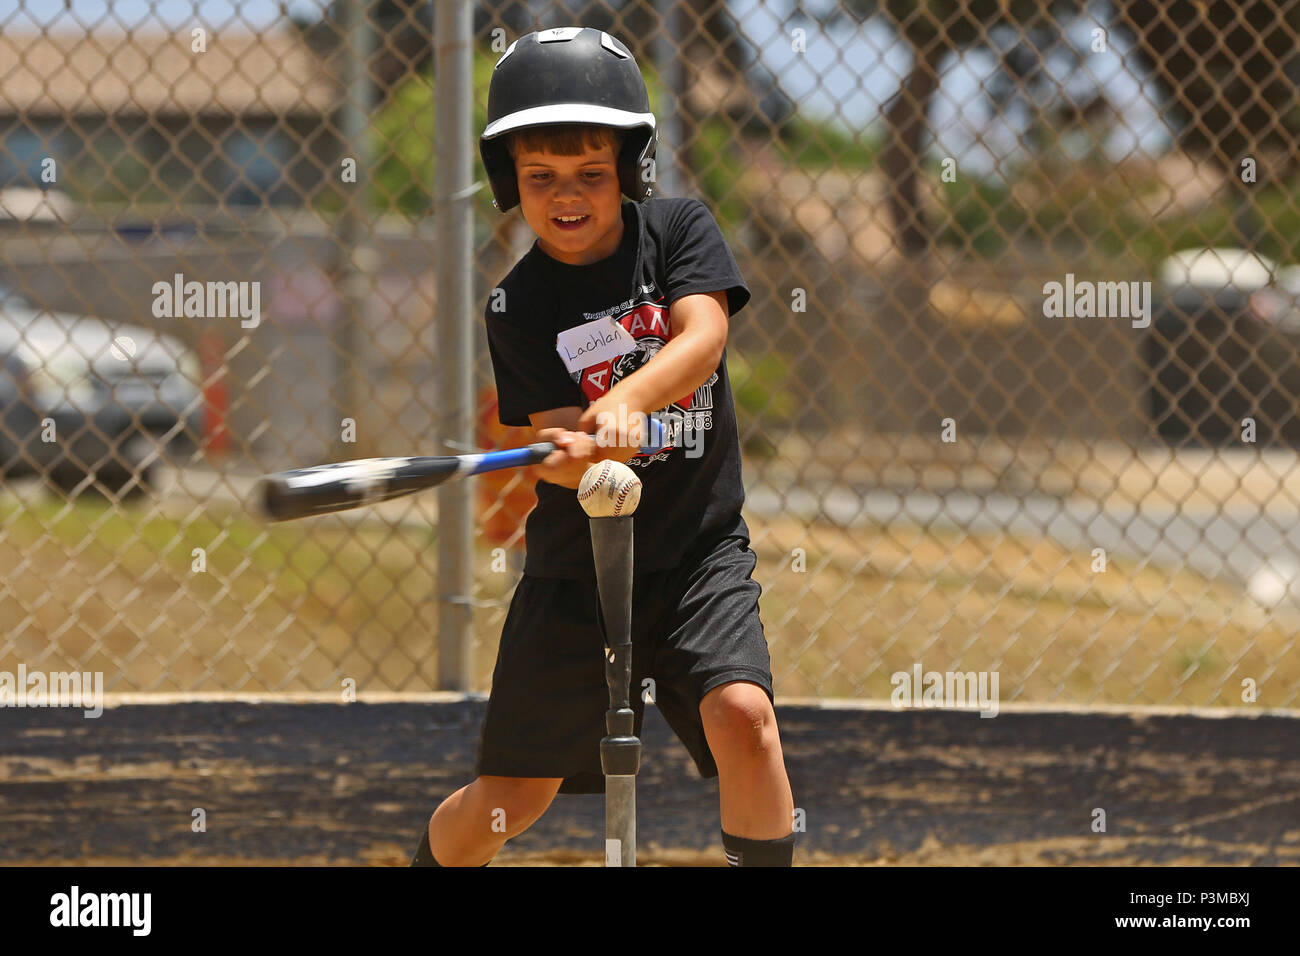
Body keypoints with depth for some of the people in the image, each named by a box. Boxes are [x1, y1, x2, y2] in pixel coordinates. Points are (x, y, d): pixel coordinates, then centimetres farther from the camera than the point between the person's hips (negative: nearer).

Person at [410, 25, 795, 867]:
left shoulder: (679, 230, -3)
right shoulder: (517, 308, -7)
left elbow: (702, 336, -20)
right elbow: (556, 443, -15)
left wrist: (626, 400, -38)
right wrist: (583, 451, -39)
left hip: (699, 552, 0)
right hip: (575, 569, 0)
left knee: (741, 712, -26)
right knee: (507, 803, 5)